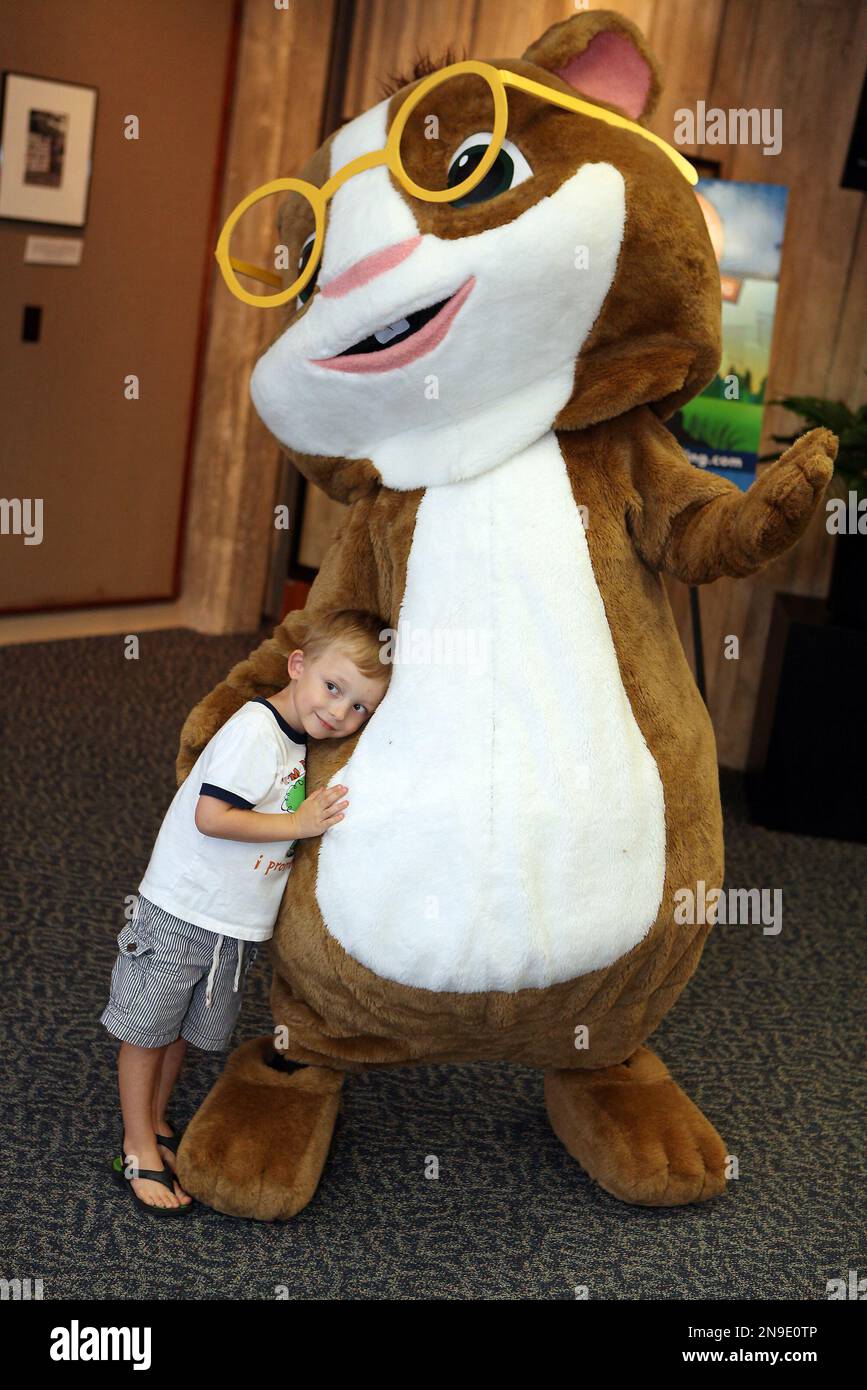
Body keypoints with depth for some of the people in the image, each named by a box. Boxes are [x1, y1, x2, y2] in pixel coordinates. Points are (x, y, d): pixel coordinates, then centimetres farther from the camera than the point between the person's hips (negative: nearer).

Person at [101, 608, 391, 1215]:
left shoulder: (300, 741, 4)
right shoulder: (255, 731, -23)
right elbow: (212, 817, -29)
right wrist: (299, 824, -25)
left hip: (236, 926, 8)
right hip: (181, 915, -8)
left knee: (187, 1029, 21)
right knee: (148, 1031, 8)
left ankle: (156, 1122, 38)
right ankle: (139, 1149, 21)